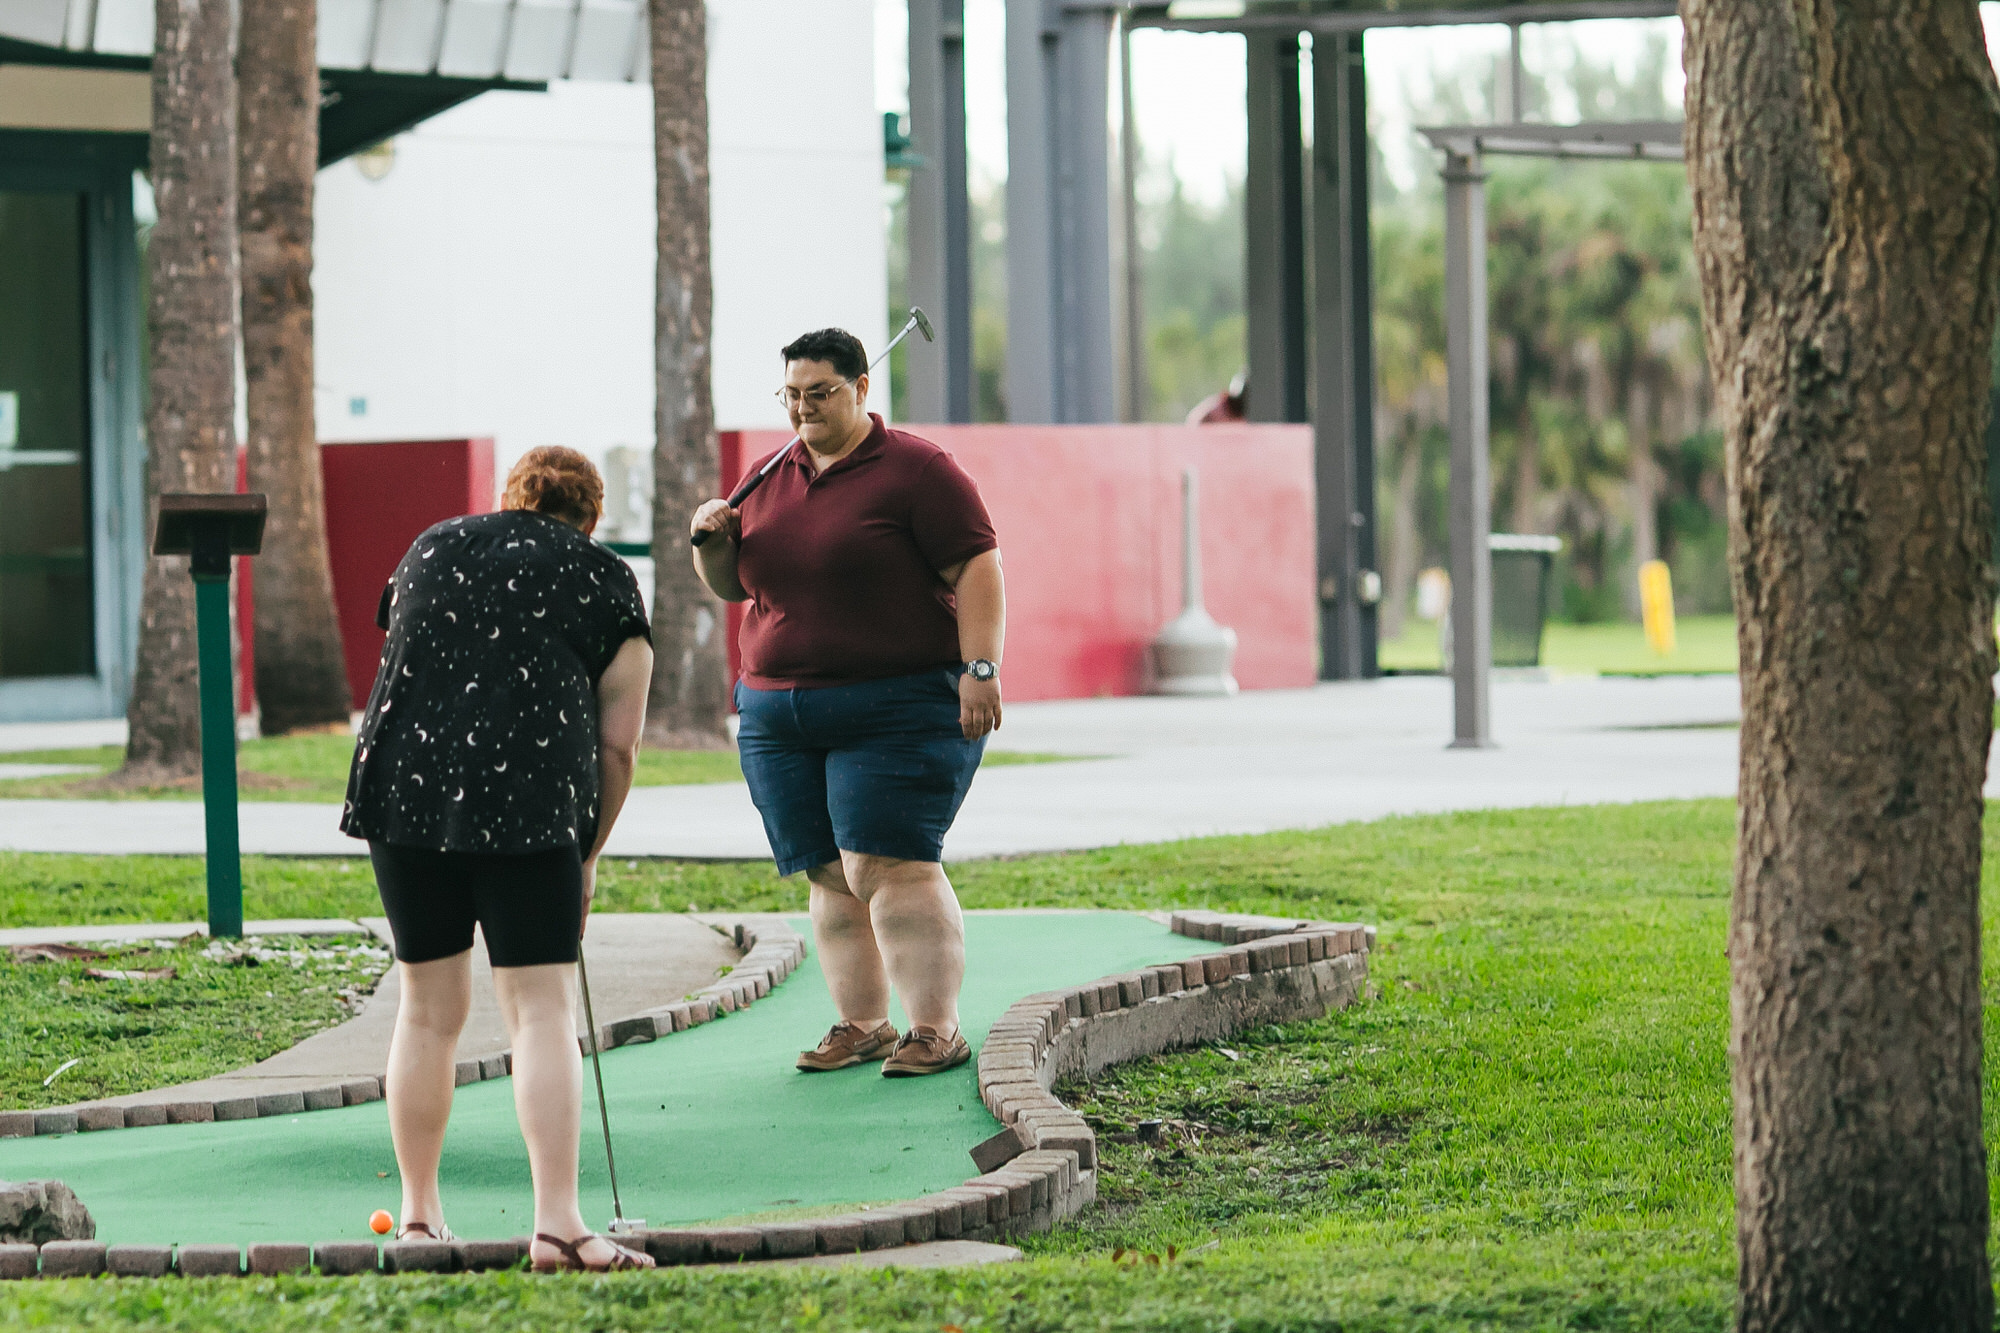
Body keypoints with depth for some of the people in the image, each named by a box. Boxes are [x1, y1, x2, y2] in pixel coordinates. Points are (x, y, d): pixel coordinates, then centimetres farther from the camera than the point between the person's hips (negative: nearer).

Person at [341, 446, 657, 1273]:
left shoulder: (432, 548, 22)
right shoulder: (604, 580, 10)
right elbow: (617, 744, 6)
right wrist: (588, 853, 15)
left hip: (403, 782, 4)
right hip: (531, 796, -4)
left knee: (429, 1008, 13)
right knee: (541, 1010, -4)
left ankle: (418, 1216, 19)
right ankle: (557, 1224, -13)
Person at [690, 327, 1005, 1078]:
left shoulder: (915, 471, -6)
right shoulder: (772, 481, 14)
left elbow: (976, 570, -10)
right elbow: (731, 586, 21)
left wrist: (980, 667, -20)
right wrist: (713, 539, 0)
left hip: (897, 711, -6)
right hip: (779, 717, 6)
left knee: (891, 867, -13)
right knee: (830, 875, 4)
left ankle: (937, 1030, -11)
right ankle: (862, 1025, 10)